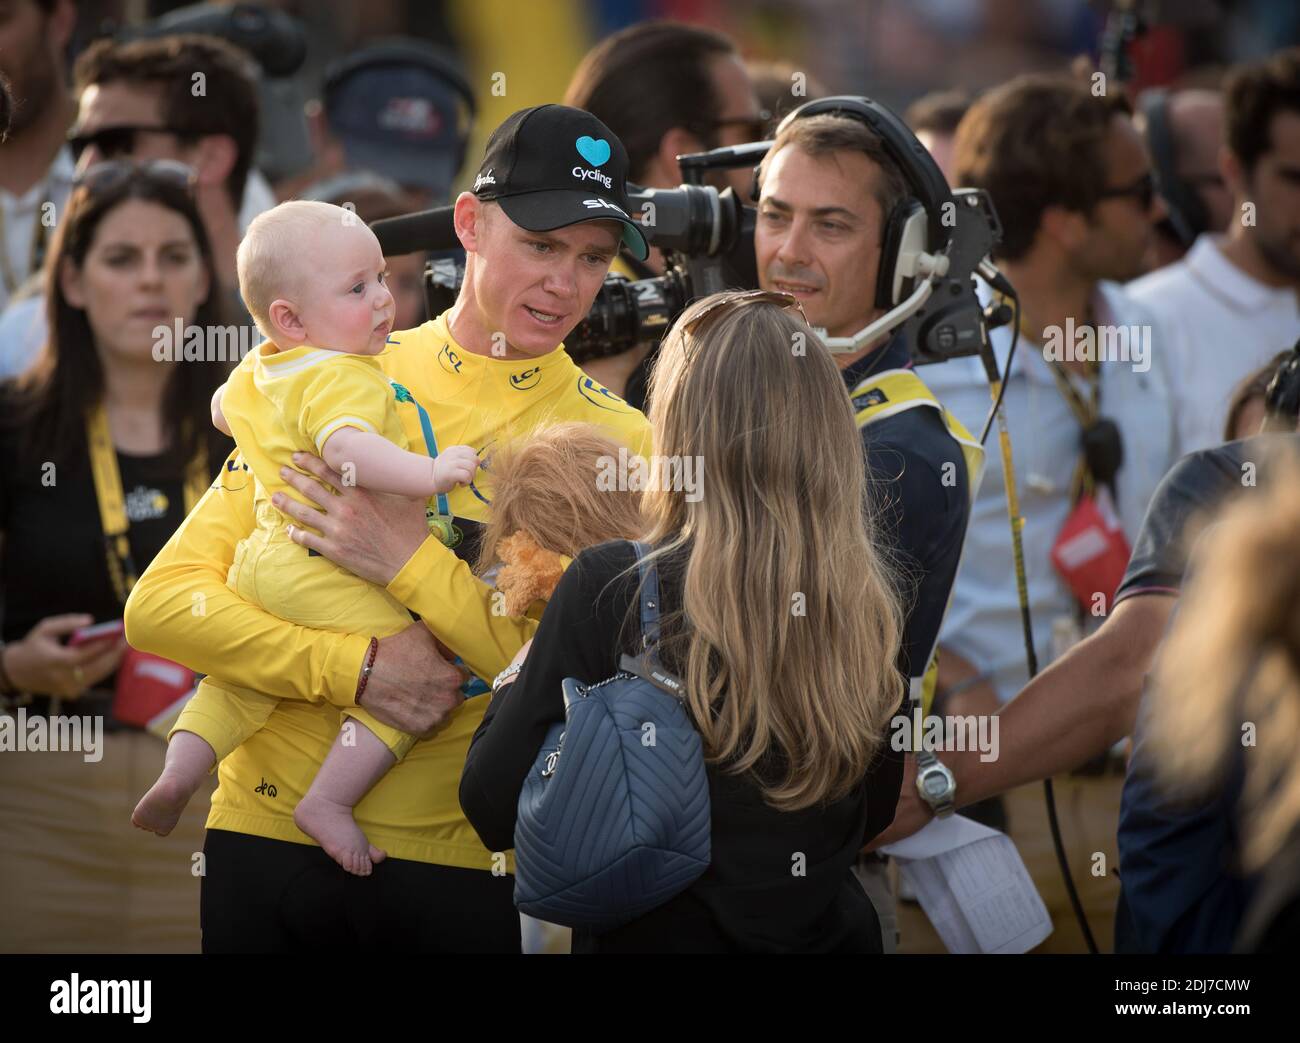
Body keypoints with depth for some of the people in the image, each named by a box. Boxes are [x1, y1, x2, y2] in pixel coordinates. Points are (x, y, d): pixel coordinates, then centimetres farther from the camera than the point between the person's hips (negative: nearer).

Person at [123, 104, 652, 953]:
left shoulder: (620, 443, 0)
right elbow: (160, 605, -3)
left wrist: (412, 564, -17)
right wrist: (359, 667, -15)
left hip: (462, 866, -1)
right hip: (270, 837, 1)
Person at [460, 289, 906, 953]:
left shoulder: (609, 589, -20)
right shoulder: (866, 604, -7)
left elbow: (495, 811, -13)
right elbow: (873, 816, 7)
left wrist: (517, 685, 4)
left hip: (656, 935, -4)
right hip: (830, 934, 4)